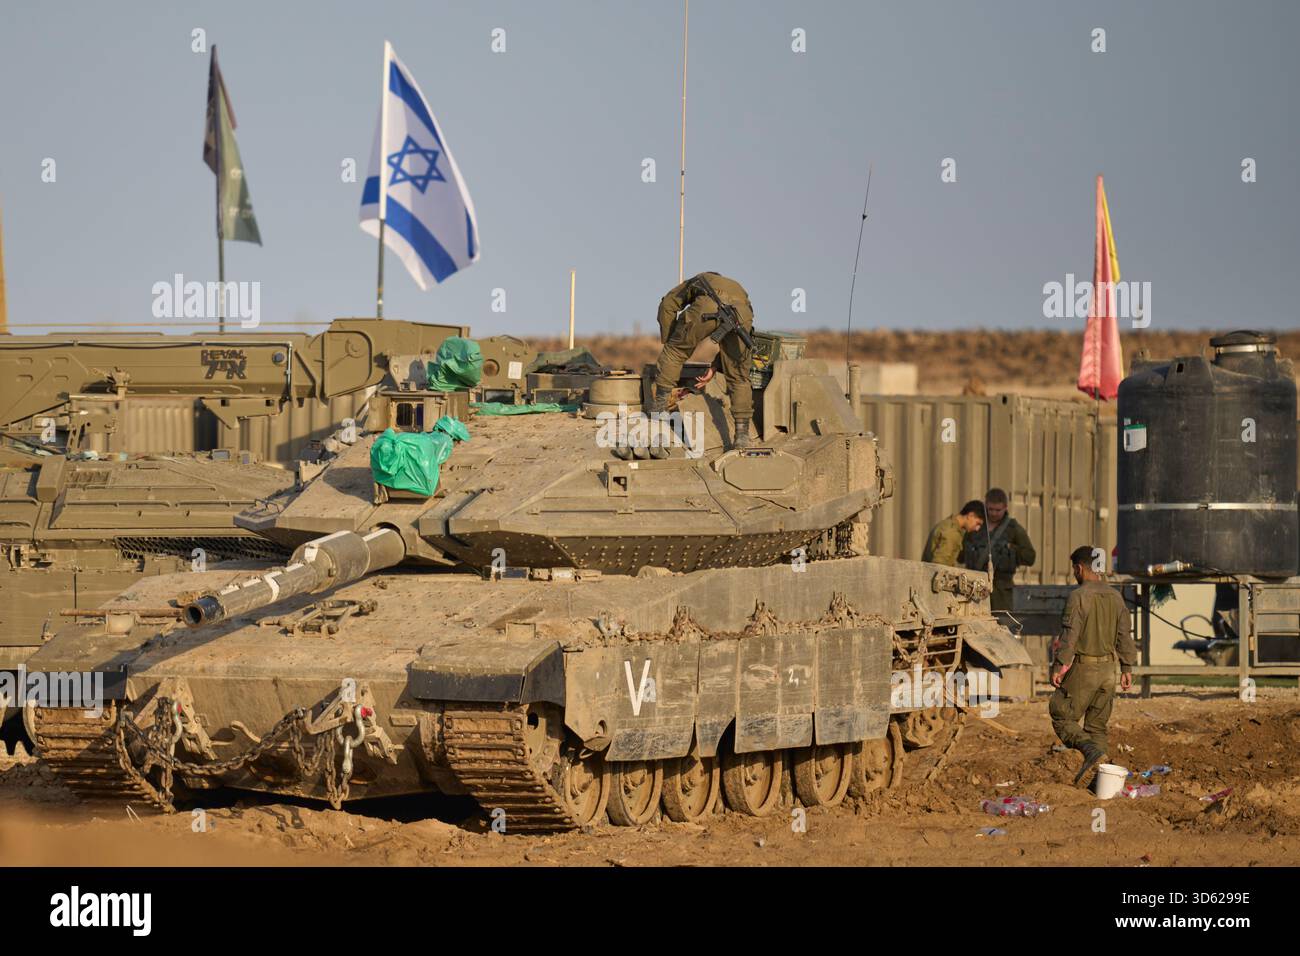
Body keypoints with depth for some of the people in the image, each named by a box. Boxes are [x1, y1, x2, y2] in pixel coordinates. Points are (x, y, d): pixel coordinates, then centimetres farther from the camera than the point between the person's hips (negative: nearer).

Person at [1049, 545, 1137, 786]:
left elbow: (1069, 635, -18)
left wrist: (1058, 667, -13)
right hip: (1108, 668, 6)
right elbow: (1124, 635, 9)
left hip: (1083, 668, -6)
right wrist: (1127, 668, 14)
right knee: (1097, 725, 13)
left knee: (1062, 718, 3)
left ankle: (1092, 751, -20)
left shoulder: (1078, 597, -14)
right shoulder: (1115, 597, 6)